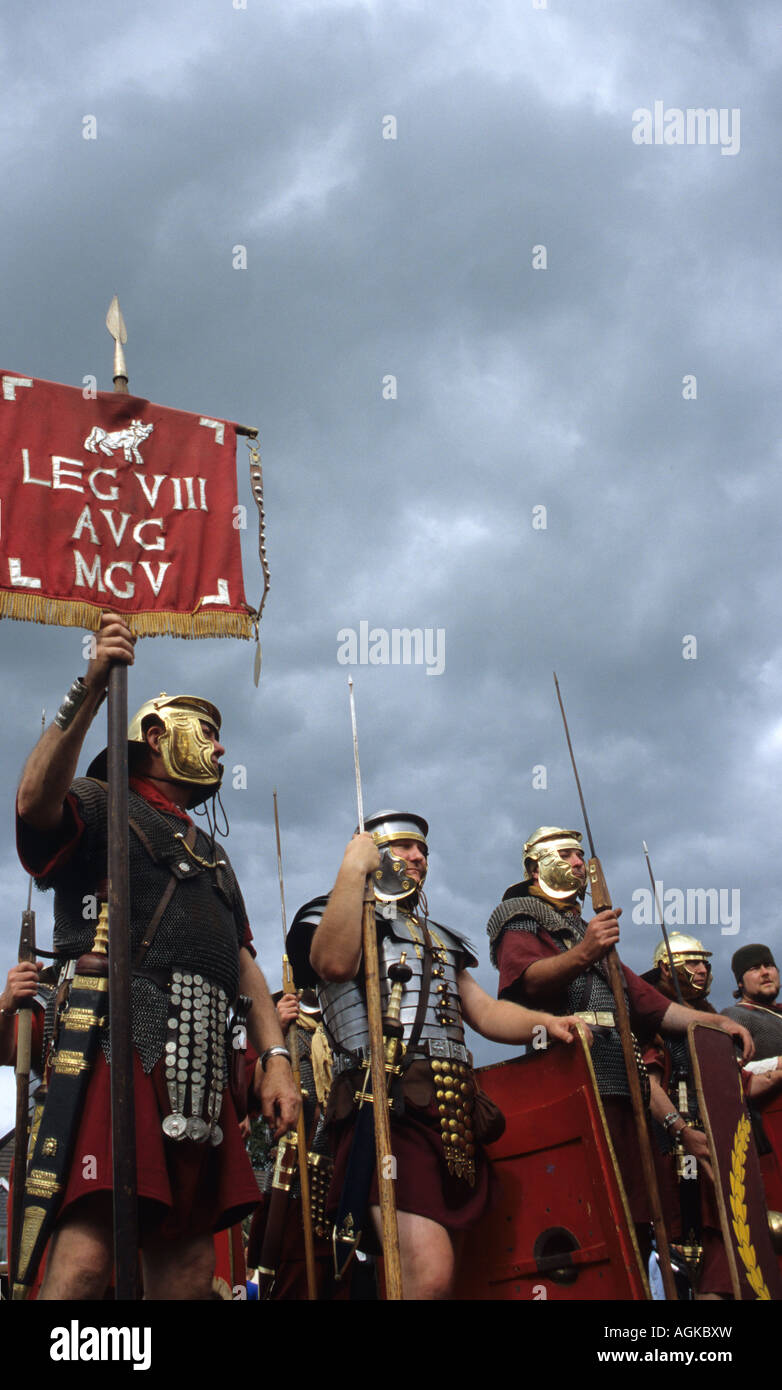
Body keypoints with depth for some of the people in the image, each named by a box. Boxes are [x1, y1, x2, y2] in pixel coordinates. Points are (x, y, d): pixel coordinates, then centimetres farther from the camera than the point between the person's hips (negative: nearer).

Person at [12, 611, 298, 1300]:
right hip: (119, 1033, -7)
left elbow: (244, 964, 27)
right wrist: (89, 693, -16)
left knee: (188, 1266, 1)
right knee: (87, 1251, -21)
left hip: (199, 1057, 7)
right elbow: (35, 803, -11)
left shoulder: (211, 855, 35)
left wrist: (277, 1058, 13)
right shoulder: (100, 804, 14)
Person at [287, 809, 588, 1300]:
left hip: (456, 1113, 7)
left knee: (438, 1274, 5)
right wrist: (353, 869, -7)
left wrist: (546, 1022, 5)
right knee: (429, 1275, -23)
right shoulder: (330, 914, 12)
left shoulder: (441, 940, 32)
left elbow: (484, 1011, 24)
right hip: (388, 1107, -7)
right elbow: (335, 962, -12)